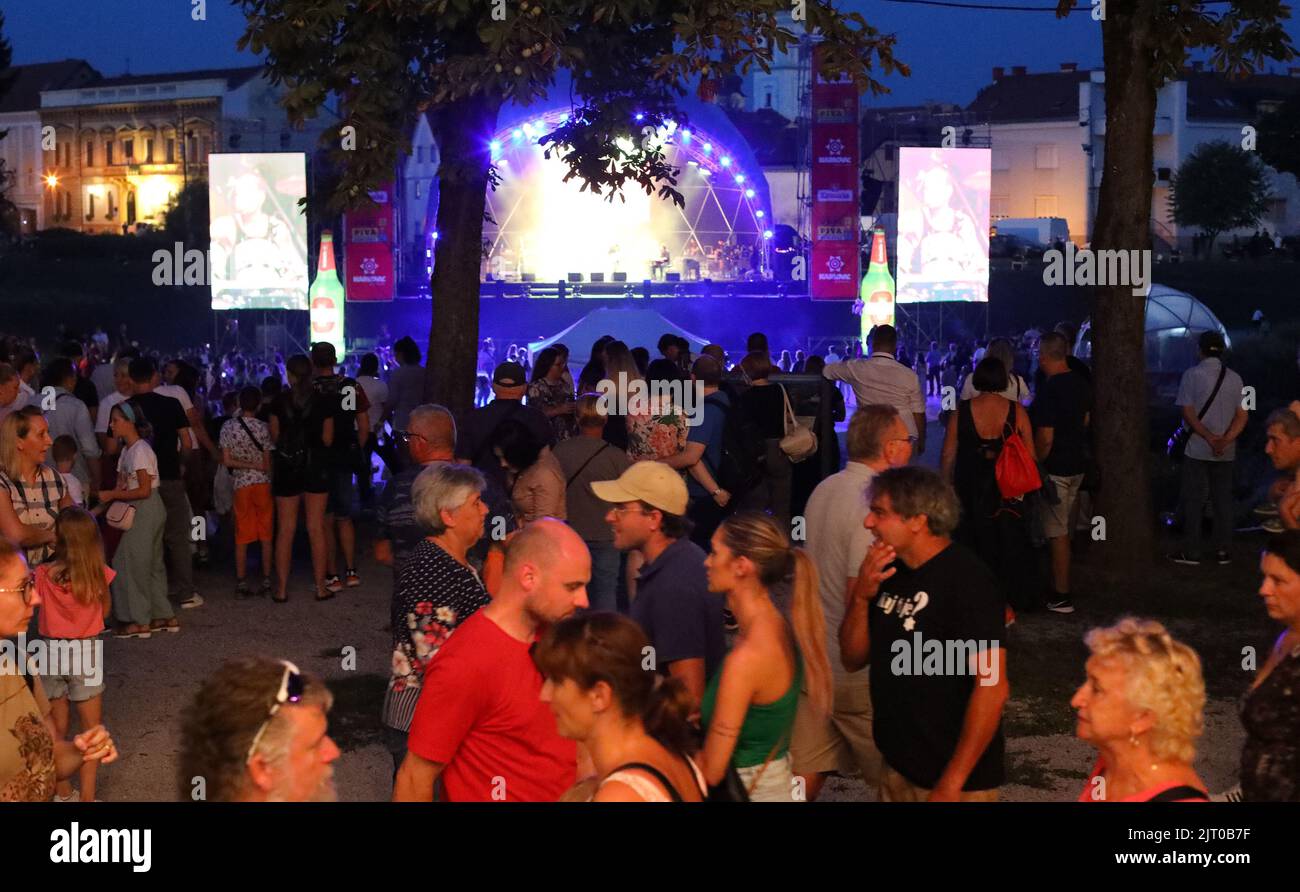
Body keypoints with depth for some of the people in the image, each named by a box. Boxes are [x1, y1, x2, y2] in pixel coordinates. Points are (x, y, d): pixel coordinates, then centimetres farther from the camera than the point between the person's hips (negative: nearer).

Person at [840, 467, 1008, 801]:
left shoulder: (968, 581, -18)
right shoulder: (891, 572, 4)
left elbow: (992, 686, -22)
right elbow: (853, 659, 8)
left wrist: (951, 784, -21)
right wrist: (861, 596, -9)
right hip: (897, 767, 7)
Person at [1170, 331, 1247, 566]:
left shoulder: (1192, 375, -6)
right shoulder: (1234, 378, 5)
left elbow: (1188, 413, -12)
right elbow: (1242, 415, 1)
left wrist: (1210, 438, -13)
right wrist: (1225, 440, -8)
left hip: (1197, 449, -3)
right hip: (1226, 452, 3)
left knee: (1194, 499, 2)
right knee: (1223, 500, 10)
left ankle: (1191, 551, 3)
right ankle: (1222, 551, 12)